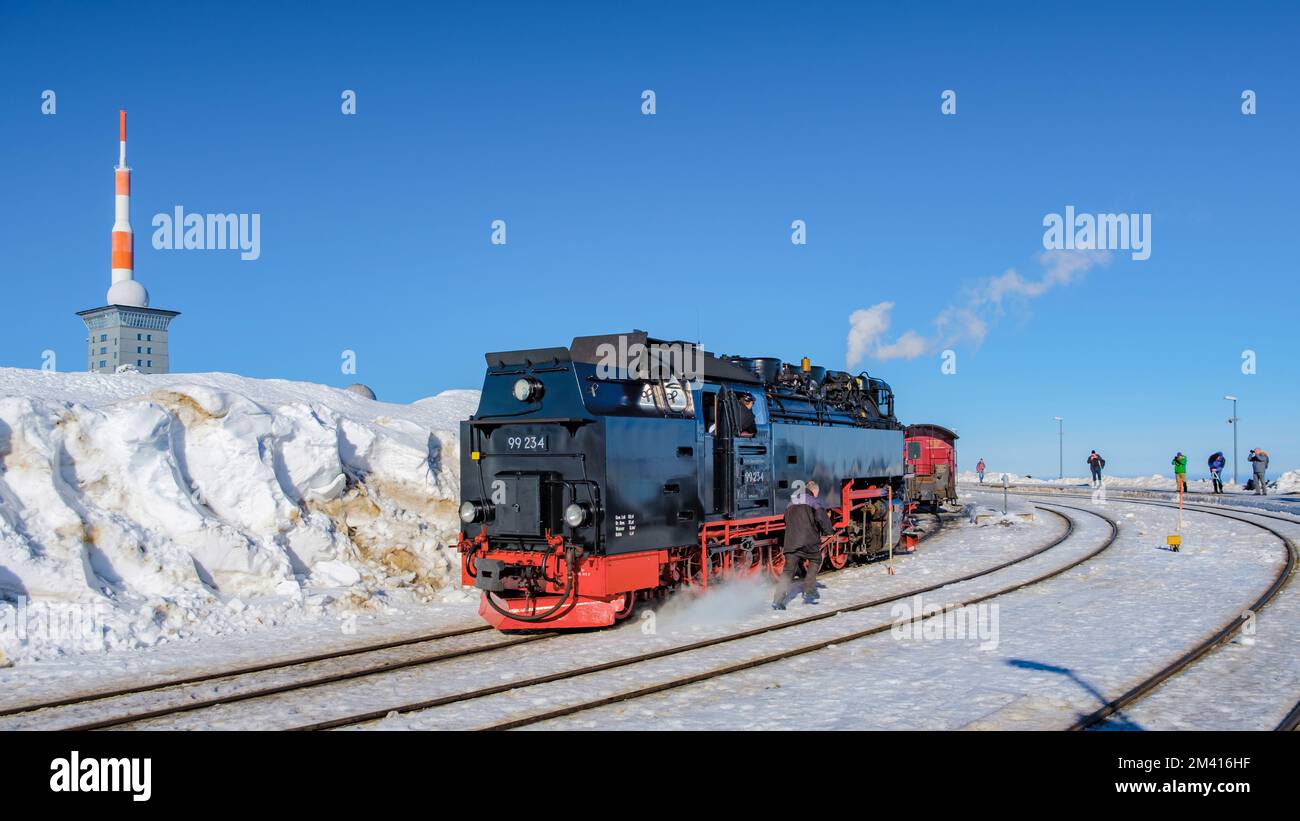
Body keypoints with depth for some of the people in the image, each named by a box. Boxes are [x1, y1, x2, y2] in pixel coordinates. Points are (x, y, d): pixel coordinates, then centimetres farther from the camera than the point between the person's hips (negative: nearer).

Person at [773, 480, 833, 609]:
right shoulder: (815, 502, 1)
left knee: (788, 570, 1)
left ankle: (777, 600, -14)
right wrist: (829, 531, 5)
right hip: (809, 541, -4)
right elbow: (822, 518, -11)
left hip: (791, 543, 4)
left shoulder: (791, 504, 21)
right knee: (815, 561, 22)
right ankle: (808, 592, 15)